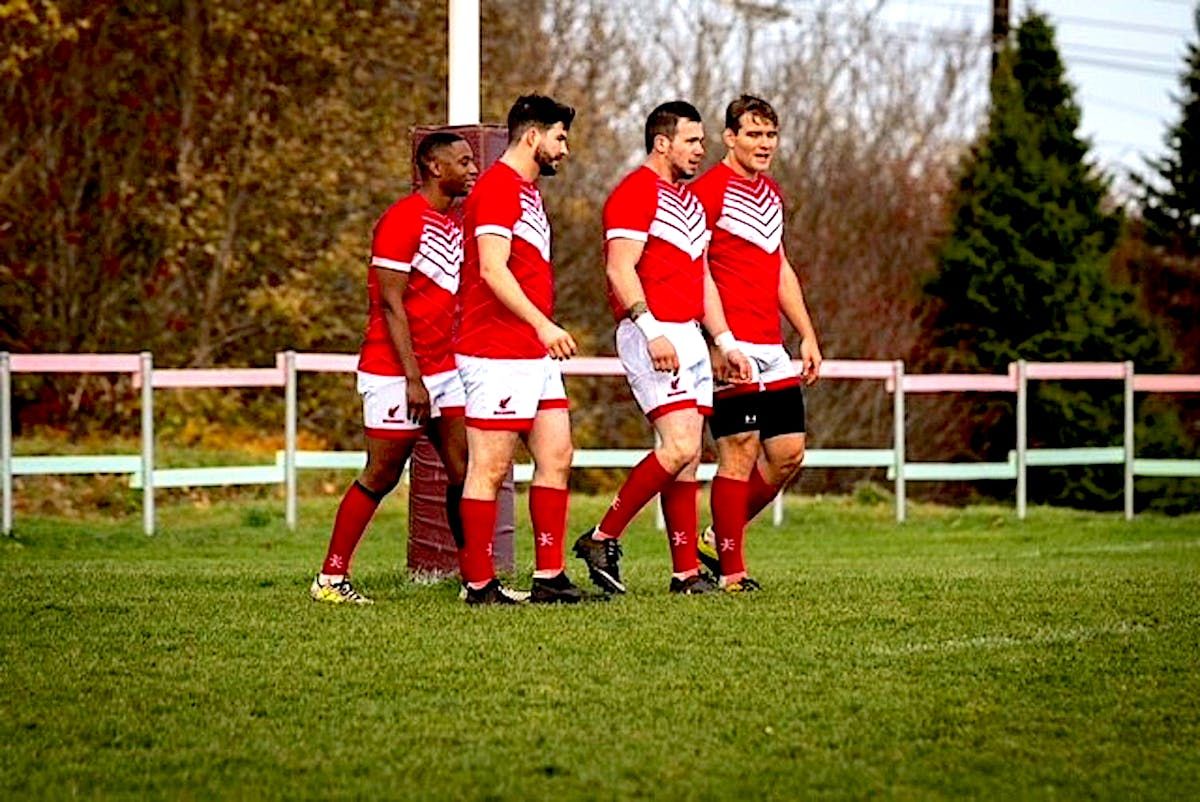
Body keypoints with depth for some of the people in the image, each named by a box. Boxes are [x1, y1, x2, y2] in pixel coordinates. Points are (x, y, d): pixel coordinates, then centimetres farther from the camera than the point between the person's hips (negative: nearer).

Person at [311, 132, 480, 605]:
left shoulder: (453, 225, 16)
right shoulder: (404, 219, -13)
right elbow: (391, 303, -16)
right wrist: (413, 378, -20)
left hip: (443, 369, 8)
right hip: (396, 373, -8)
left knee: (464, 469, 2)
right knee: (381, 476, -2)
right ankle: (331, 578, 7)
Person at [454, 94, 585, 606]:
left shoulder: (527, 191, 20)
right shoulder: (497, 187, -11)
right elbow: (492, 268, -20)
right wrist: (544, 325, -26)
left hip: (535, 356, 10)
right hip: (498, 354, -10)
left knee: (556, 458, 7)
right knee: (490, 468, -6)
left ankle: (549, 577, 10)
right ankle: (479, 584, -2)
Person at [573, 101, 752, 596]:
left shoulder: (688, 200, 22)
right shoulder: (636, 193, -8)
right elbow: (620, 267, -18)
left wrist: (726, 341, 20)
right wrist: (651, 330, -26)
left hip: (688, 336, 9)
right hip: (653, 336, -9)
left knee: (688, 457, 6)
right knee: (679, 447, -18)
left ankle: (687, 572, 6)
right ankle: (603, 539, -8)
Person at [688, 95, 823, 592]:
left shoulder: (772, 194, 19)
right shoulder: (708, 191, -8)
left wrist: (807, 337, 21)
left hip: (772, 349, 8)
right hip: (732, 347, -8)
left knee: (789, 454, 7)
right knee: (740, 454, -8)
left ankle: (719, 538, 22)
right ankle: (731, 571, -1)